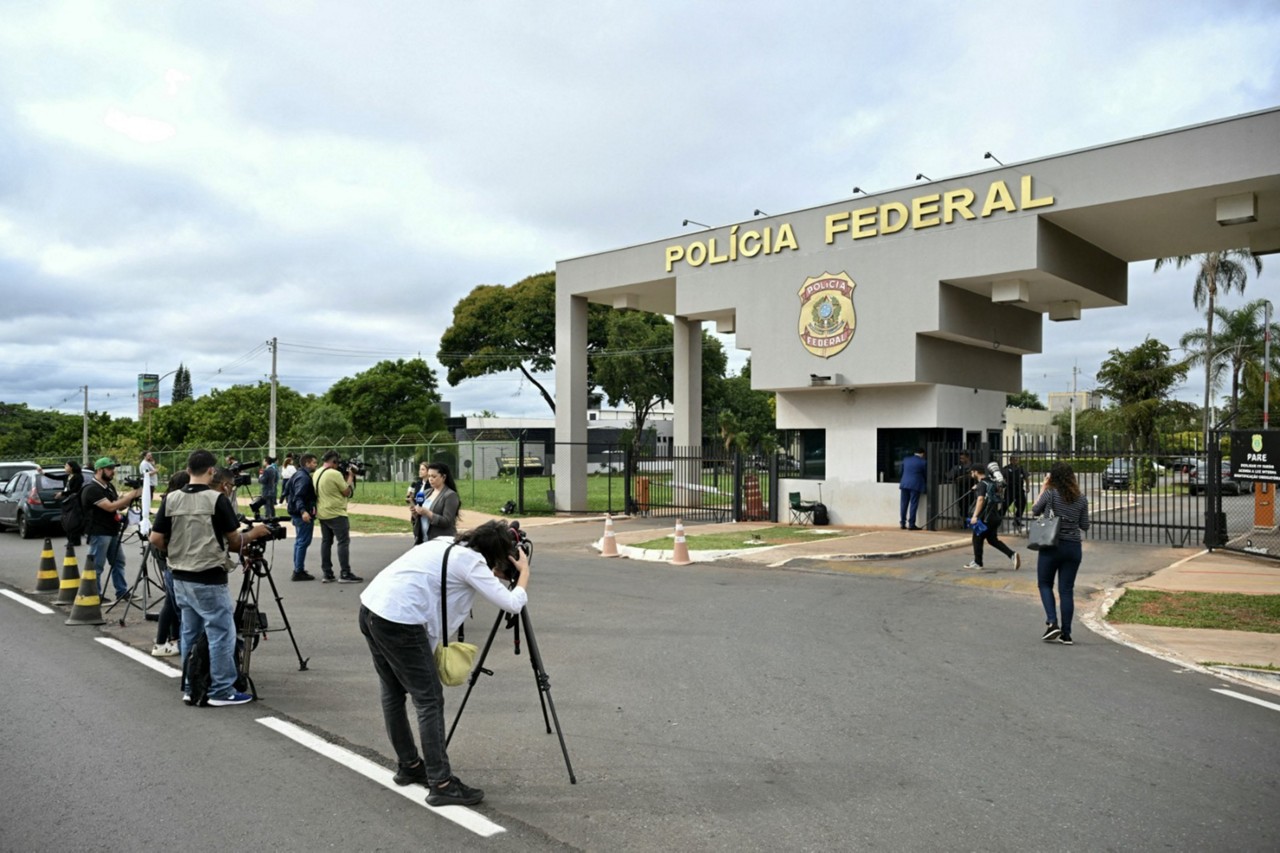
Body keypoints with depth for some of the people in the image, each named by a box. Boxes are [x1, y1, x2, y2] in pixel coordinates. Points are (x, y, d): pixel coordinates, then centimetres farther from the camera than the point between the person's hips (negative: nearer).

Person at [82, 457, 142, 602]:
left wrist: (131, 497, -5)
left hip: (112, 531, 9)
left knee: (118, 561, 12)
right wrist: (131, 495, -22)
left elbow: (119, 506, 14)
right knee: (97, 566, -1)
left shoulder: (109, 486, 13)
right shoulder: (91, 489, -16)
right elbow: (110, 507, -23)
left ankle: (122, 591, 19)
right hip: (99, 533, -9)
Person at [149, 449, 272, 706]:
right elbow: (234, 541, -7)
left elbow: (155, 539, 1)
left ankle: (190, 688, 24)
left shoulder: (170, 499, 1)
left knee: (189, 634, 16)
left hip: (180, 579, 7)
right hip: (209, 580, -7)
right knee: (222, 634, 2)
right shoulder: (217, 499, -14)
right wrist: (254, 534, 11)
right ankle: (222, 691, 5)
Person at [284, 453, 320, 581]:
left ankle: (298, 569, 26)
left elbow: (287, 488, 23)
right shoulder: (304, 477, -19)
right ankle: (299, 572, -4)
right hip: (304, 515, -11)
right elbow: (298, 496, -28)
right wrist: (303, 511, -39)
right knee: (303, 542, -6)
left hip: (296, 513, 11)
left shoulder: (297, 474, 13)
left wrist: (288, 503, 33)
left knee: (299, 541, 18)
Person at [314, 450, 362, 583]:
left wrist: (345, 477, 11)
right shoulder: (335, 474, -18)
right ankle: (345, 574, -6)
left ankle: (327, 574, 12)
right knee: (343, 542, -4)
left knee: (326, 542, 11)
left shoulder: (317, 473, 8)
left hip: (322, 514, 9)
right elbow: (347, 492, -12)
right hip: (336, 514, -9)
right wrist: (350, 476, -1)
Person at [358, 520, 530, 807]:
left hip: (371, 609, 10)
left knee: (393, 693, 20)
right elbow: (512, 604, -8)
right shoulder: (471, 560, -7)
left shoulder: (446, 545, 16)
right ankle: (441, 784, 2)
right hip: (398, 620, -10)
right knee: (429, 701, -2)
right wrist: (524, 571, 9)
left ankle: (409, 766, 33)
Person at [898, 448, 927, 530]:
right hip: (915, 485, -4)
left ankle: (902, 523, 8)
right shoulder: (922, 462, -2)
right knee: (913, 504, -3)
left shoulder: (906, 459, 11)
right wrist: (926, 482, 25)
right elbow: (925, 474, 6)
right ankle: (912, 524, -4)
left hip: (904, 484, 4)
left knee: (903, 504, 8)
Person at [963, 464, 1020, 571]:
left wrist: (975, 515, -29)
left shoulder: (981, 484, -12)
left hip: (985, 518, -9)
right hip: (994, 517, 9)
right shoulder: (991, 483, 16)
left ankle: (977, 563, 13)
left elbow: (980, 500, -25)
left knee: (977, 539, 5)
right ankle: (1012, 555, -2)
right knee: (992, 540, 13)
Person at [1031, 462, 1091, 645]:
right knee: (1066, 590, 8)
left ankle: (1052, 622, -6)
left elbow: (1034, 511, 2)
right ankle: (1066, 633, 8)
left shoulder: (1050, 493, -11)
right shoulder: (1081, 499, 2)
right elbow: (1085, 526, 6)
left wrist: (1042, 489, 6)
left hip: (1052, 546, -3)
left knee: (1045, 584, 12)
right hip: (1073, 547, 3)